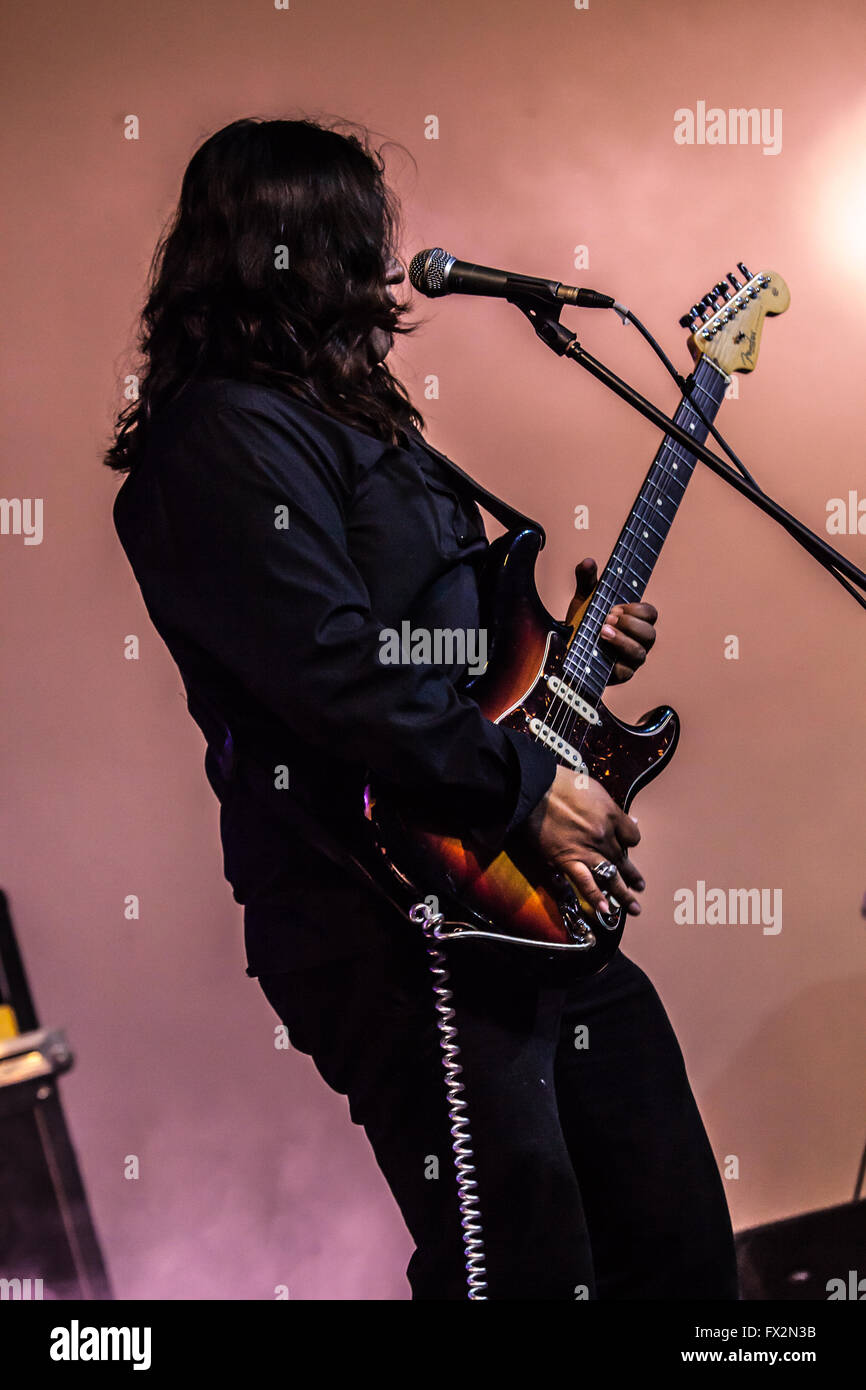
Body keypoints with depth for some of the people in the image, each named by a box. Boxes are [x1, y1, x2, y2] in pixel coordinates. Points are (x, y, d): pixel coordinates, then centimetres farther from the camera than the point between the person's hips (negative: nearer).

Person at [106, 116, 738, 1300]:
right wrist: (526, 788, -18)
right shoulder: (230, 439, -13)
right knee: (526, 1267, -3)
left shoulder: (357, 423, 20)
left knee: (683, 1247, 15)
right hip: (397, 925, -10)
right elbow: (338, 673, -23)